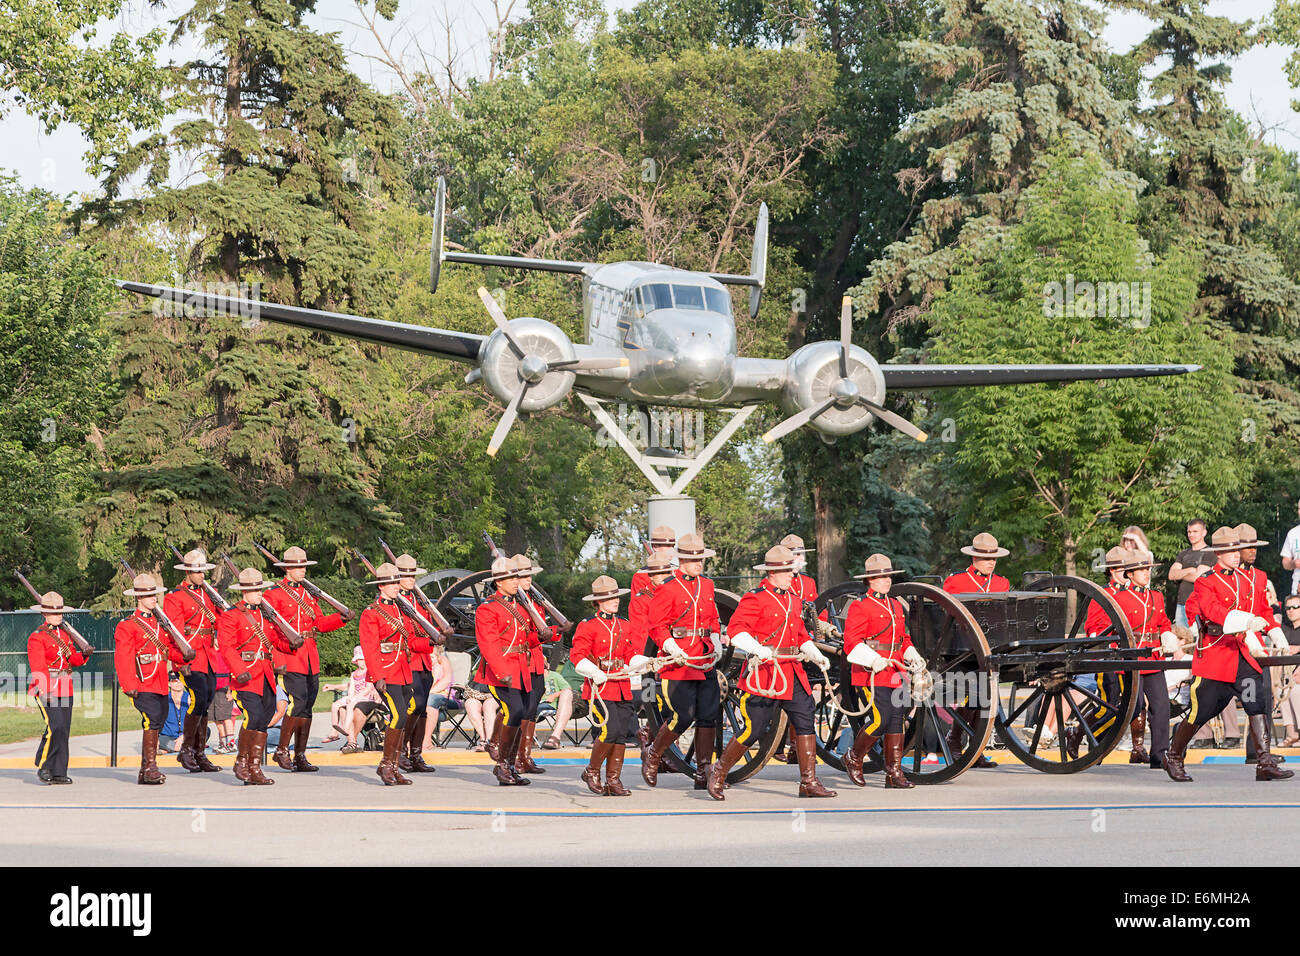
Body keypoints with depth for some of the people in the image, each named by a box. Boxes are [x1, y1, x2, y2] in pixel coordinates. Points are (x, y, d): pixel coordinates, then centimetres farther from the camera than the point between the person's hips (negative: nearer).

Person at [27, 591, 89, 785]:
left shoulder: (66, 634, 16)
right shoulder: (37, 637, -6)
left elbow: (75, 660, 18)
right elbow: (37, 667, -14)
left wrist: (83, 655, -3)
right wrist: (46, 691, -24)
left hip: (65, 689, 7)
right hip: (45, 689, -7)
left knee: (64, 730, 4)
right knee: (55, 728, -17)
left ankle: (58, 772, 8)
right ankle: (42, 767, -4)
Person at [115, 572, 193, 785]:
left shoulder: (160, 623, 18)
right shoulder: (127, 626, -3)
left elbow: (170, 648, 16)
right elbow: (123, 659, -8)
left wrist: (184, 656, -6)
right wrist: (129, 686, -17)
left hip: (160, 685, 7)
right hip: (143, 685, -7)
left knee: (157, 724, 8)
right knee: (152, 720, -20)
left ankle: (146, 772, 16)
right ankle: (150, 768, -17)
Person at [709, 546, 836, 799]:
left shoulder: (793, 601, 17)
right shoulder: (755, 599, -8)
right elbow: (735, 629, -19)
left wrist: (816, 656, 11)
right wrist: (759, 650, -32)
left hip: (792, 672, 7)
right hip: (765, 675, -7)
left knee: (805, 722, -2)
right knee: (753, 730, -4)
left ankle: (809, 782, 2)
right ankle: (719, 773, 14)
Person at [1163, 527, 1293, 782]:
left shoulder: (1245, 580, 13)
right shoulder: (1205, 582, -7)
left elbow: (1261, 609, 25)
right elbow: (1214, 612, -24)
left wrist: (1275, 634, 14)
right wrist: (1246, 621, -38)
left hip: (1242, 654, 5)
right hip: (1213, 655, -5)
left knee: (1258, 703, -11)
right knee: (1201, 711, 1)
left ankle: (1265, 765, -14)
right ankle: (1174, 757, 22)